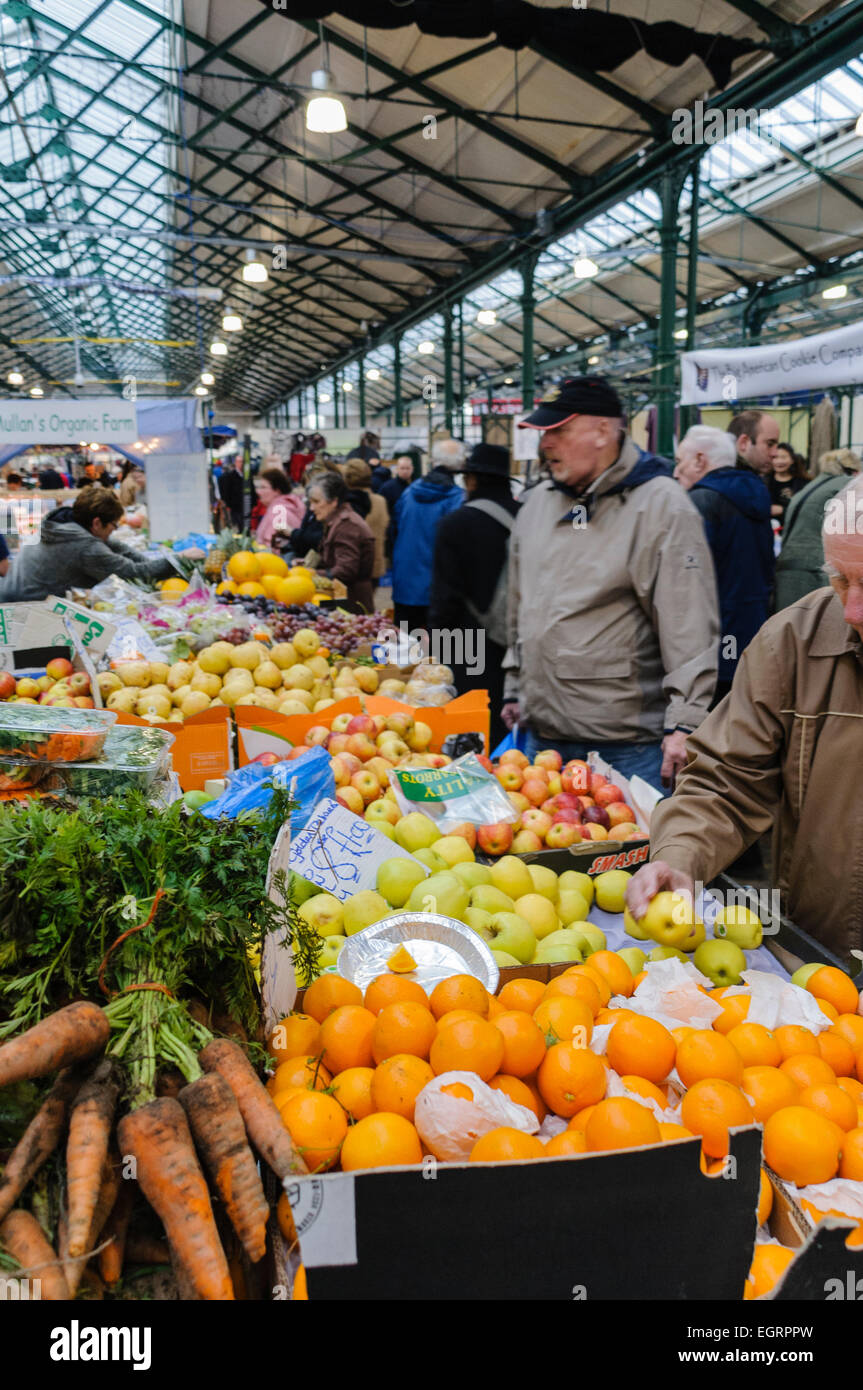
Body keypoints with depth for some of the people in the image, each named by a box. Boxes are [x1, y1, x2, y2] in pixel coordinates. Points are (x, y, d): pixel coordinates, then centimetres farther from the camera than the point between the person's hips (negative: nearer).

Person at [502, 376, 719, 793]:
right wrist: (514, 691, 21)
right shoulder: (538, 502, 14)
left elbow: (691, 630, -13)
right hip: (542, 735, 7)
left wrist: (683, 724, -18)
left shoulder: (662, 505, -8)